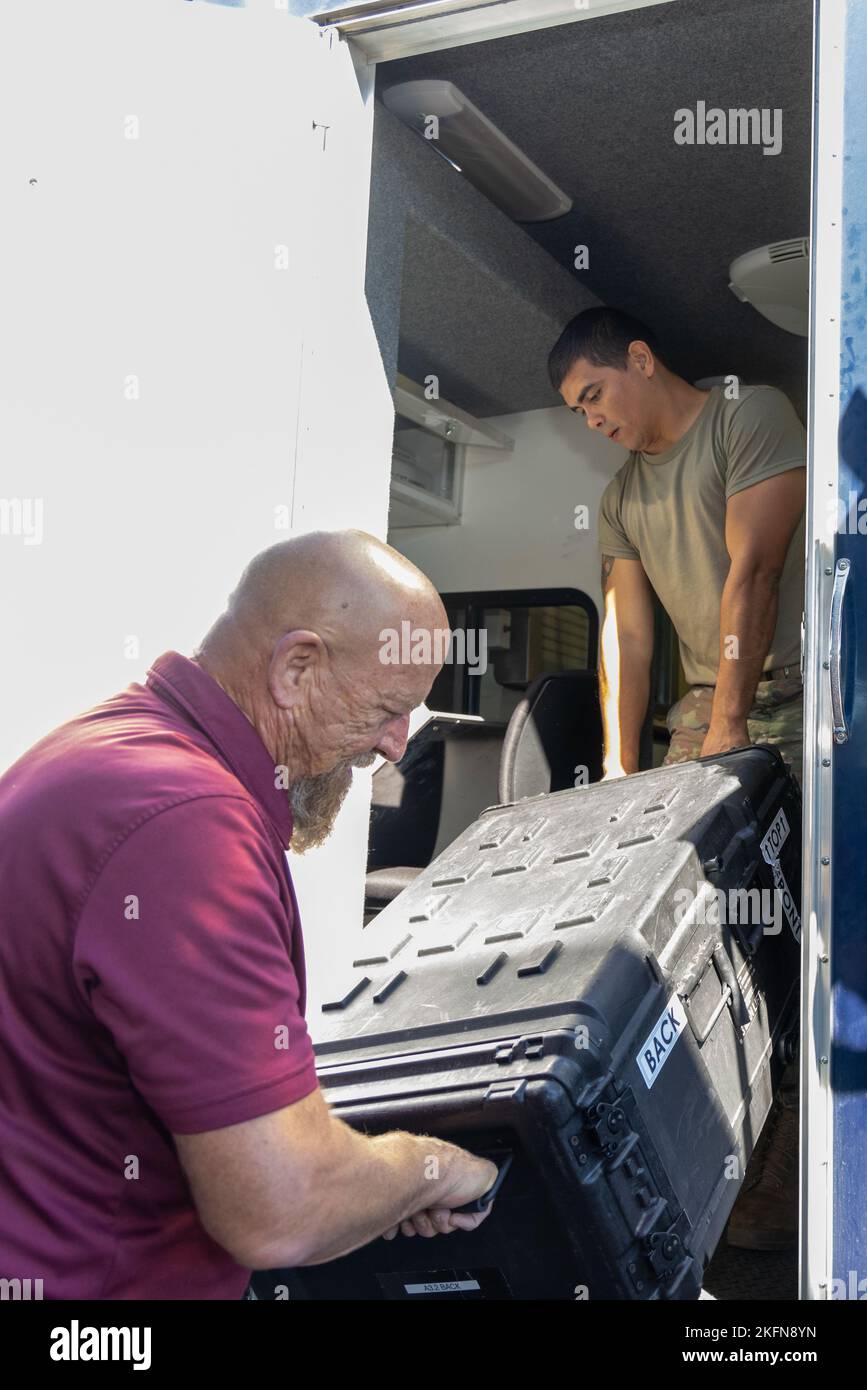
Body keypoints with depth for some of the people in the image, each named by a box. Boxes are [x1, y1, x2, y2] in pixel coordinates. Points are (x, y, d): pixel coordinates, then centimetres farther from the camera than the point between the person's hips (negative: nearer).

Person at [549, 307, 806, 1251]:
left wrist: (730, 724, -18)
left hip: (787, 706, -6)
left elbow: (753, 571, -13)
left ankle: (782, 1173, -4)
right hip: (702, 711, 6)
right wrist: (619, 770, 0)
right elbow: (627, 635, 10)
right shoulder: (622, 497, 17)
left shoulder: (752, 416, -3)